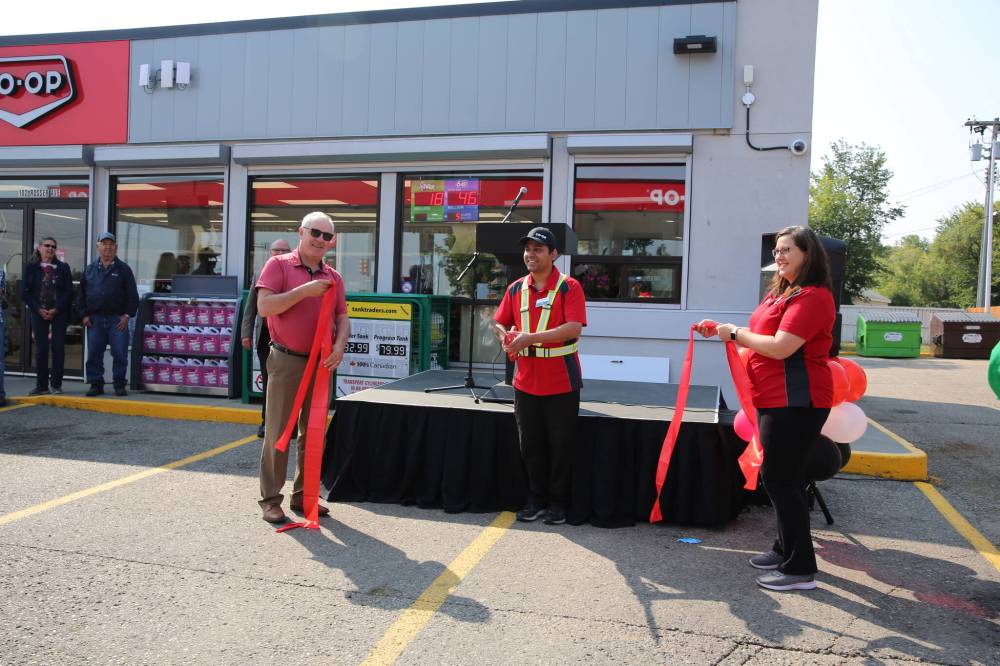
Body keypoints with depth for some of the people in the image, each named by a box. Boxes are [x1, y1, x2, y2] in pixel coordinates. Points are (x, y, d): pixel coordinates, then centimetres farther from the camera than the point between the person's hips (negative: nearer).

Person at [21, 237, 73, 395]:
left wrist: (56, 310, -10)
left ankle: (56, 384, 4)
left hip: (59, 312, 0)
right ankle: (42, 385, 6)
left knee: (58, 348, -3)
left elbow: (69, 291, 0)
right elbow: (25, 292, 3)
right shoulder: (31, 267, 6)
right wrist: (38, 309, -9)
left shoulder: (63, 267, 5)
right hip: (39, 312, 0)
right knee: (41, 349, 0)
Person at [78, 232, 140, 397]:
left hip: (117, 320, -2)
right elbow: (82, 295, 14)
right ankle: (96, 384, 14)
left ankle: (119, 385, 8)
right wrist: (85, 315, 4)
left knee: (120, 354, -2)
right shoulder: (90, 269, 12)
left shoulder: (123, 269, 5)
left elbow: (132, 295, 2)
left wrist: (127, 315, -5)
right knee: (94, 354, 5)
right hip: (95, 320, 3)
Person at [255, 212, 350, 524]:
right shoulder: (278, 265, -2)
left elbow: (342, 318, 12)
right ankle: (270, 499, 9)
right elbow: (264, 306, -13)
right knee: (278, 432, 0)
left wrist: (339, 346, -8)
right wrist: (304, 291, -19)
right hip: (286, 361, -5)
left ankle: (304, 495, 21)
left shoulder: (333, 277, 12)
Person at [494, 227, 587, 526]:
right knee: (530, 445, 12)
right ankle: (536, 500, 26)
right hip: (526, 381, 5)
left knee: (560, 445, 6)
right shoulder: (516, 288, 8)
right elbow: (501, 323, 14)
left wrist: (530, 338, -26)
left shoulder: (569, 287, -9)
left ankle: (558, 503, 20)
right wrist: (506, 338, -10)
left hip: (561, 381, -5)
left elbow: (574, 328, -20)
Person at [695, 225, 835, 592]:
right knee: (782, 477, 18)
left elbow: (780, 347, -23)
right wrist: (720, 331, 7)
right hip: (775, 399, 10)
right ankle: (785, 549, 32)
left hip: (795, 401, -10)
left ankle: (800, 569, 5)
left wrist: (737, 333, -11)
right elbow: (763, 338, 17)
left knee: (781, 478, -5)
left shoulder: (812, 297, -16)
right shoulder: (780, 292, 15)